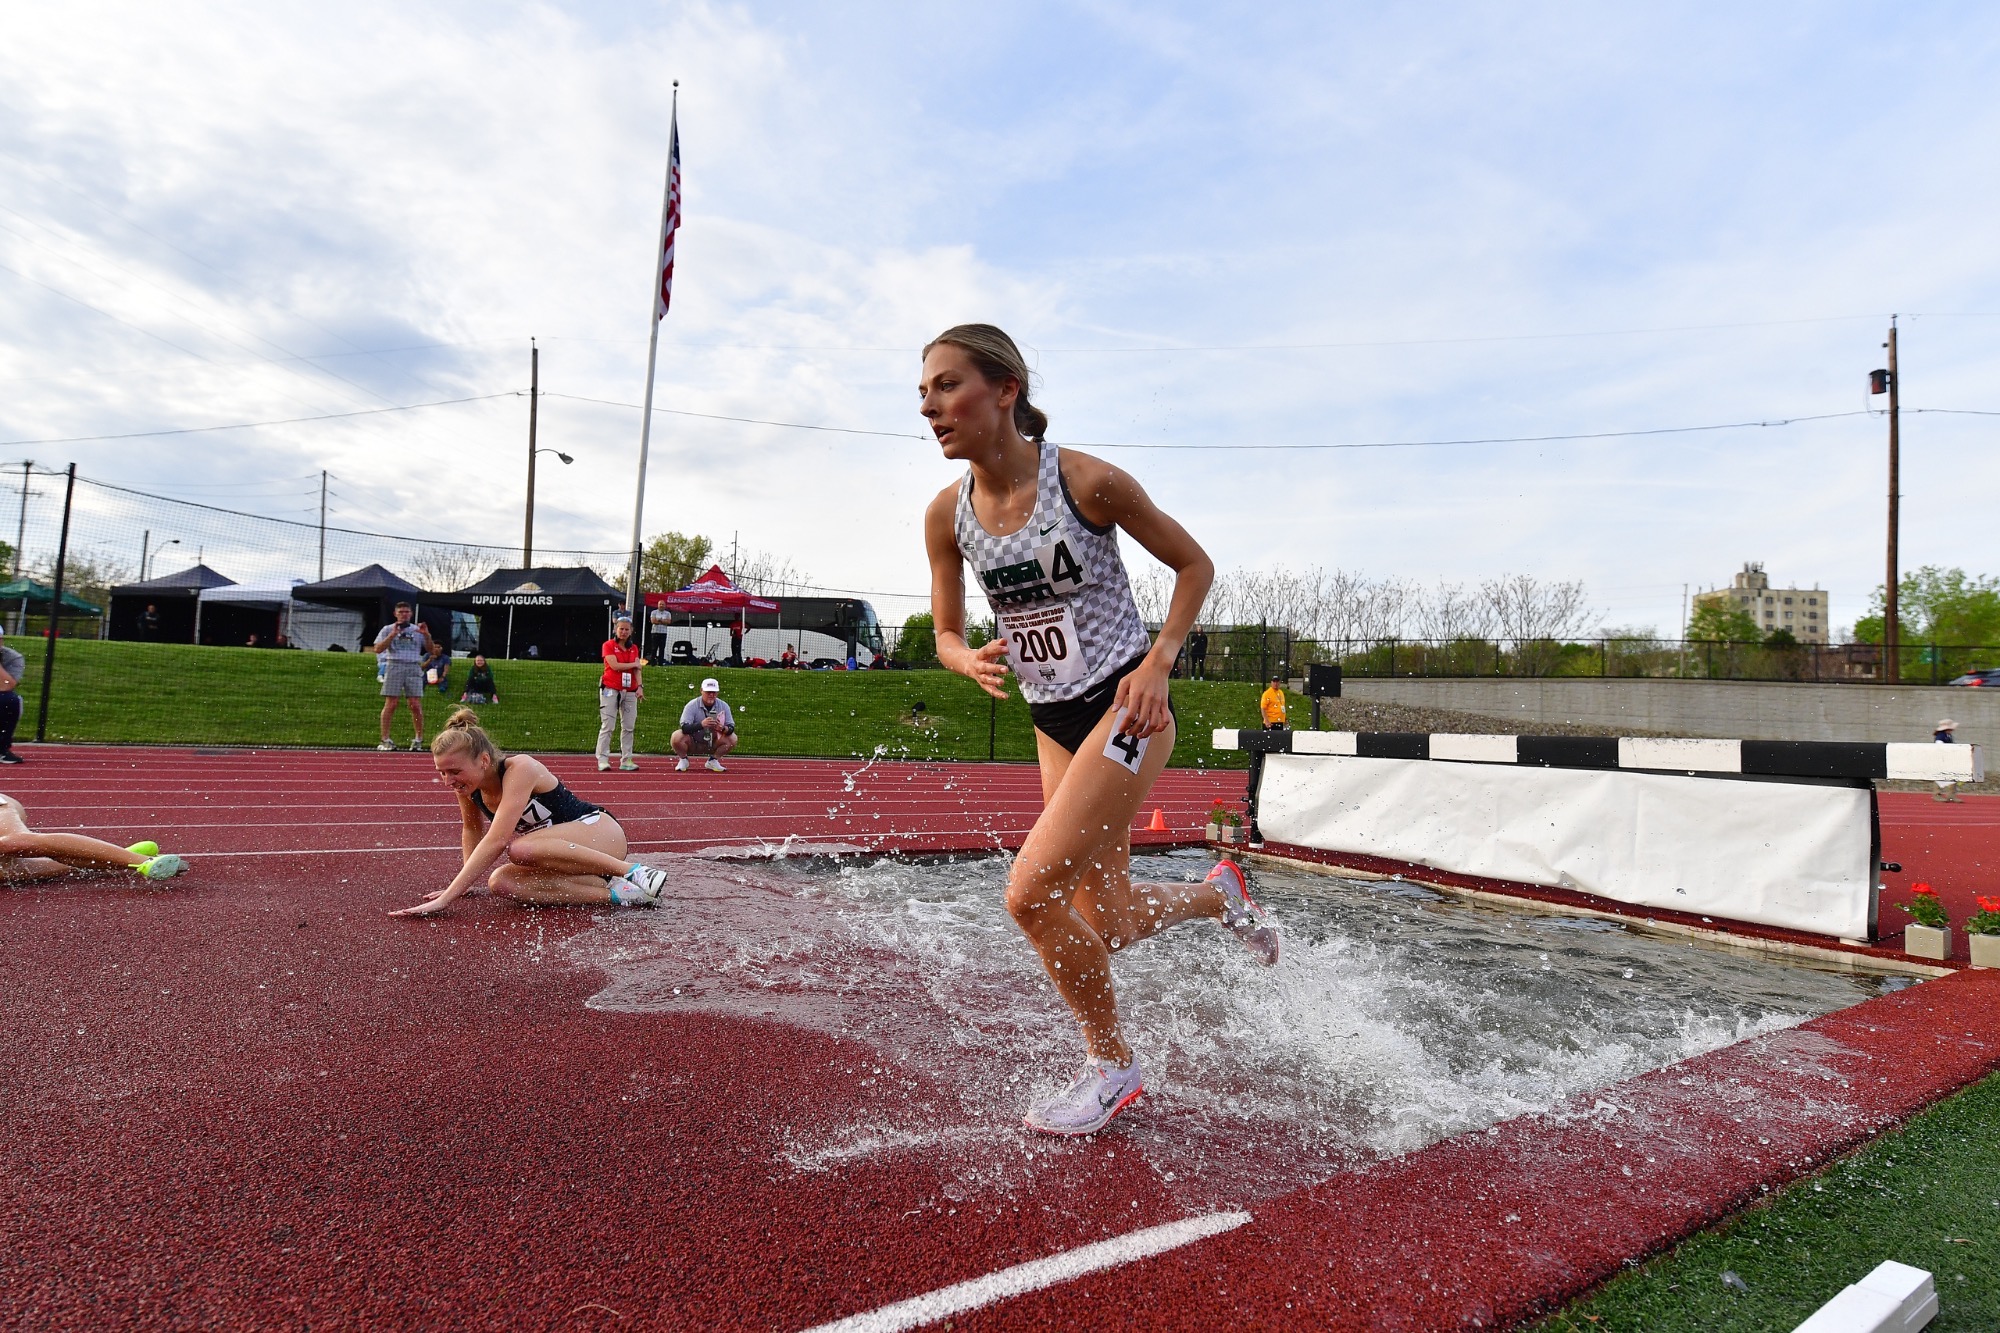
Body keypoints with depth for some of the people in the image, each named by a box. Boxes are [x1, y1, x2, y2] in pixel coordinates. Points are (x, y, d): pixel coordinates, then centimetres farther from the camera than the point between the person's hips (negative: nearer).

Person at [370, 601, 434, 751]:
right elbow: (377, 649, -3)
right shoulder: (388, 629, 10)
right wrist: (393, 635, -11)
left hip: (414, 668, 1)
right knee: (390, 704, -4)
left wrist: (427, 635, -6)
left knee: (415, 705, -3)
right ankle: (385, 740, -1)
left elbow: (431, 650, 10)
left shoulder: (417, 630, 15)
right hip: (394, 666, -1)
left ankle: (419, 739, 3)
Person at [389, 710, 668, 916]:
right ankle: (615, 893, -24)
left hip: (600, 832, -8)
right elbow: (471, 829, 17)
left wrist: (445, 899, -36)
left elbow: (496, 841, -33)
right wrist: (465, 881, 8)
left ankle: (628, 870, -25)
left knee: (521, 850, -35)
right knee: (501, 882, -23)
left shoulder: (520, 769, -24)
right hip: (558, 853, 8)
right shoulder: (466, 783, -3)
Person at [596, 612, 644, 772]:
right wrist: (635, 664, -2)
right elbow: (614, 665, -13)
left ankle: (626, 760, 8)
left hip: (630, 692, 5)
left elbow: (638, 669, 3)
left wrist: (640, 686, -13)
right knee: (607, 726, -6)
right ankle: (602, 760, -4)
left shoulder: (634, 648, 13)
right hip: (610, 690, -5)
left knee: (628, 727, 4)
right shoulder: (608, 645, 0)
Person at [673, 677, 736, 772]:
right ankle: (683, 760, 0)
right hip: (693, 744, -2)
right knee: (677, 736, -31)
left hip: (712, 745, 3)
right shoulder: (692, 705, -16)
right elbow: (684, 728, -26)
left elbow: (731, 728, -11)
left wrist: (722, 728, -35)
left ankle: (713, 760, 4)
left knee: (732, 738, -19)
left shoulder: (724, 706, -7)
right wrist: (701, 724, -44)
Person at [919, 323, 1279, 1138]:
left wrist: (1157, 664, -14)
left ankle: (1112, 1066, 9)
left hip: (1125, 710, -6)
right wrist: (968, 660, -15)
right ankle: (1220, 894, 45)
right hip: (1054, 724, 6)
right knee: (1107, 925, 12)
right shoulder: (948, 514, -2)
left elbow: (1194, 564, -4)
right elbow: (946, 633, 8)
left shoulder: (1086, 482, -16)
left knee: (1030, 894, -16)